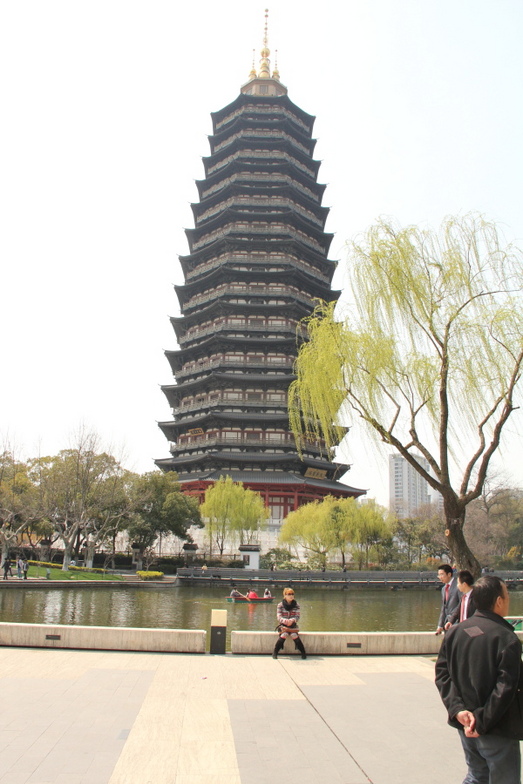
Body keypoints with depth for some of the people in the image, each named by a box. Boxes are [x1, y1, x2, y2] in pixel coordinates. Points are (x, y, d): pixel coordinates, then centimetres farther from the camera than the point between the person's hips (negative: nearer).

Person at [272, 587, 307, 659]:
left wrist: (292, 620, -28)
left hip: (293, 625, 1)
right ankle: (275, 653, -19)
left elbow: (297, 617, -5)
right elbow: (279, 617, -11)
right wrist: (285, 620, -32)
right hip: (283, 625, -1)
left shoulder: (296, 605, 2)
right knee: (284, 634, -31)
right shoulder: (280, 605, -3)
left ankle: (303, 653, -16)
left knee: (294, 635, -29)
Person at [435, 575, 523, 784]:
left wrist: (457, 709, -8)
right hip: (496, 731, -6)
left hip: (466, 726, 6)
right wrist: (483, 722, -17)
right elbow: (505, 687, -21)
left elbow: (442, 673, -3)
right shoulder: (506, 638, -17)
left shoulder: (455, 631, 1)